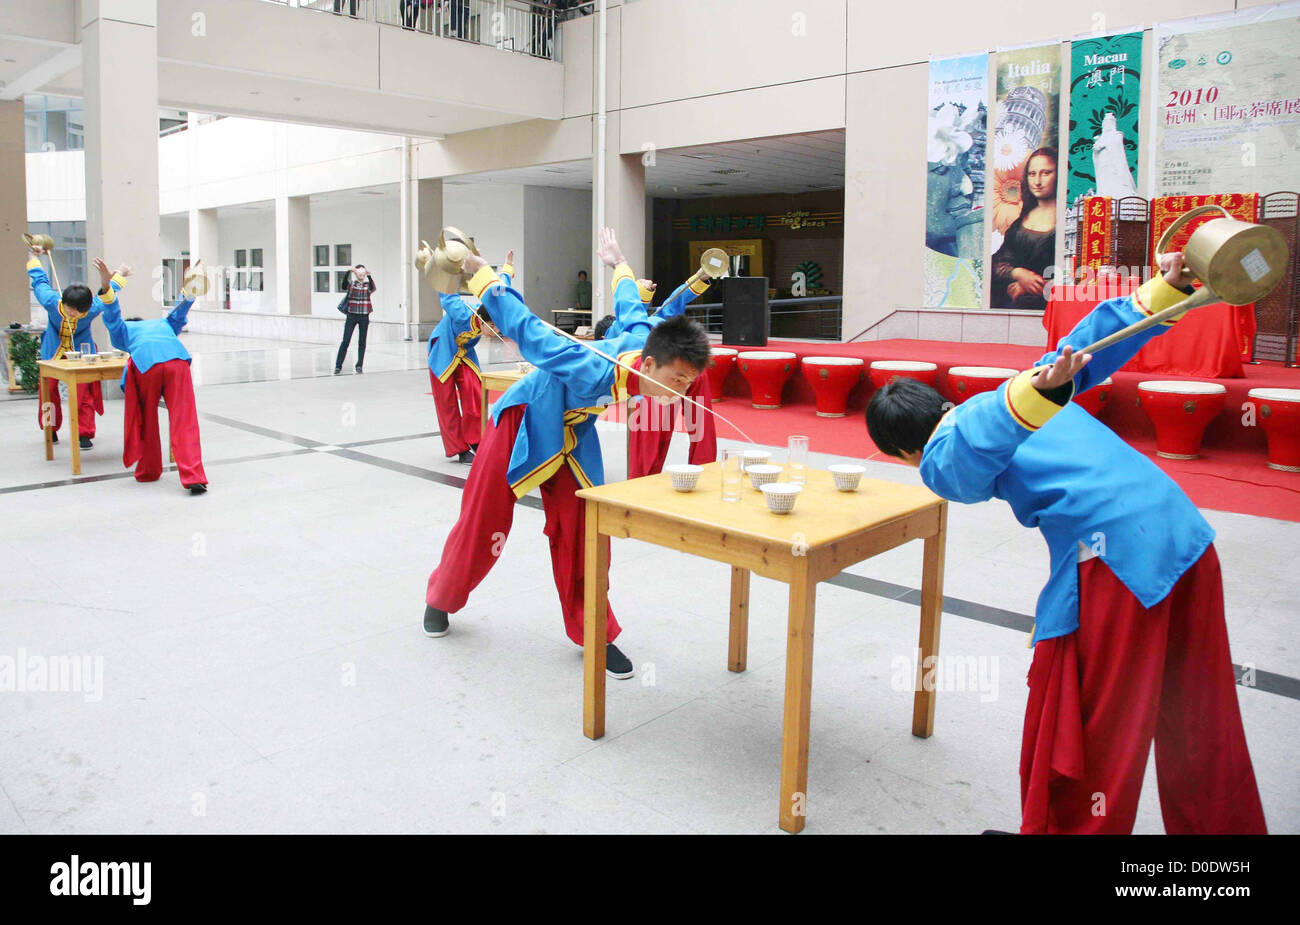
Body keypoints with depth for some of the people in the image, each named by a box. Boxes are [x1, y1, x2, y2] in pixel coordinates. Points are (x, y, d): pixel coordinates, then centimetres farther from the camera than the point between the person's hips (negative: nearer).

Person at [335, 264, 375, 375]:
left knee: (362, 342, 4)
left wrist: (369, 276, -34)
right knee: (345, 341, -4)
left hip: (364, 316, 1)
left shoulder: (368, 285, 5)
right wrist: (349, 273, -32)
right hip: (352, 315, -1)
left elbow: (373, 288, -19)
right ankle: (338, 366, 0)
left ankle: (359, 365, 13)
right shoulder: (351, 284, 4)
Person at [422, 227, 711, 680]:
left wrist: (619, 265, 19)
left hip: (572, 433, 6)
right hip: (521, 422, -5)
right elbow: (529, 330, -35)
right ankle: (441, 600, 35)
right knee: (481, 521, 9)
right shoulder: (592, 372, -42)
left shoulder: (641, 339, -20)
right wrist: (482, 275, -26)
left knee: (582, 530, -2)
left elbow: (630, 308, 0)